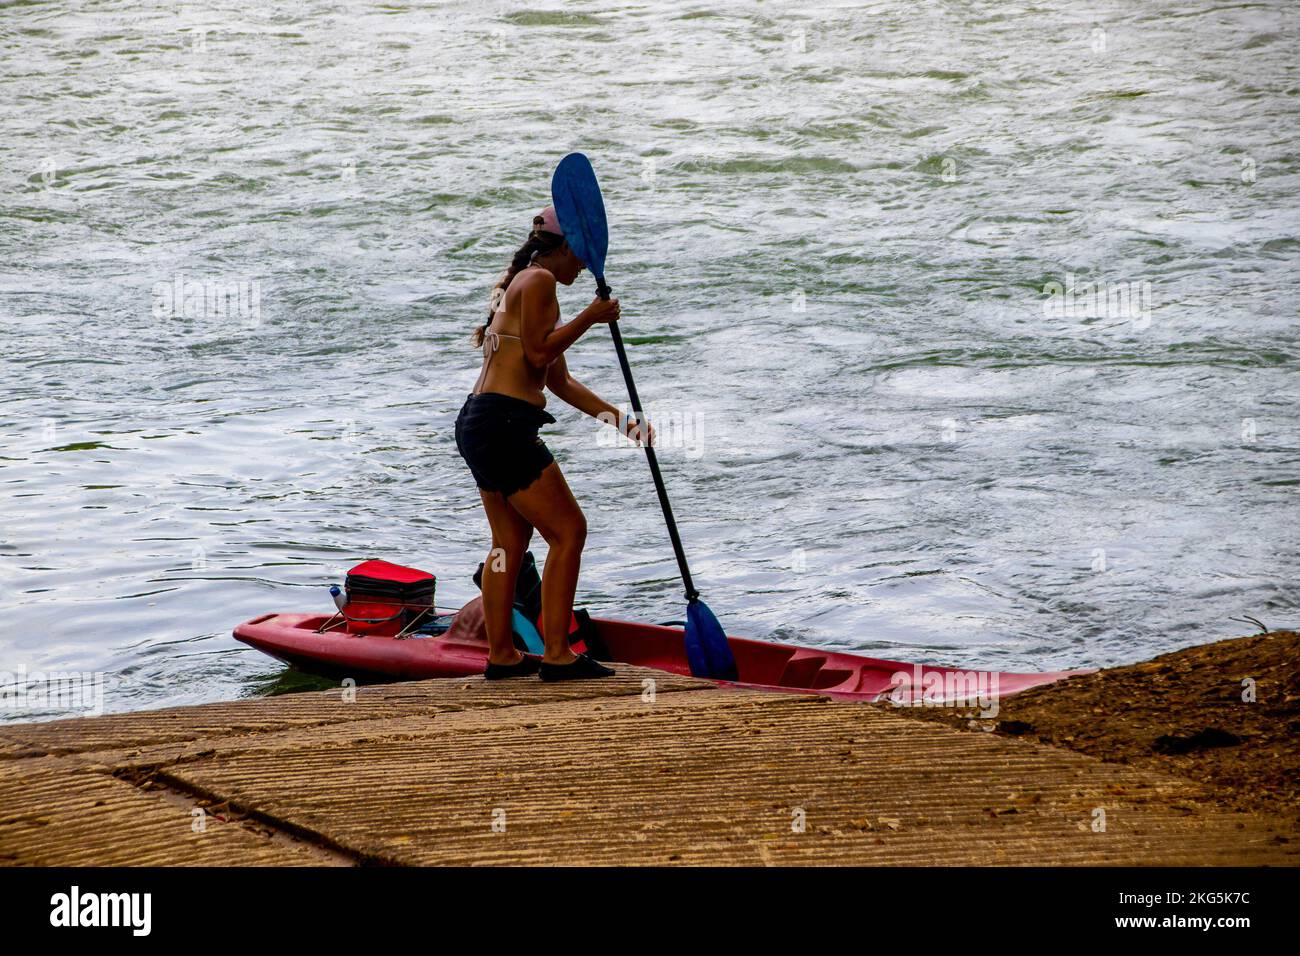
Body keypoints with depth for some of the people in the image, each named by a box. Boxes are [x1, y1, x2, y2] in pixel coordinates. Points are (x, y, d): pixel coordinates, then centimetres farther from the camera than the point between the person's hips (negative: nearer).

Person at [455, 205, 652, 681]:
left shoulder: (519, 284, 23)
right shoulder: (539, 280, -8)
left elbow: (559, 381, 25)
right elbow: (538, 354, -17)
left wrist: (619, 419, 23)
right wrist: (590, 318, -8)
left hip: (477, 424, 10)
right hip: (504, 424, -10)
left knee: (510, 541, 15)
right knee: (568, 531, -5)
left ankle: (501, 654, 19)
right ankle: (557, 654, -5)